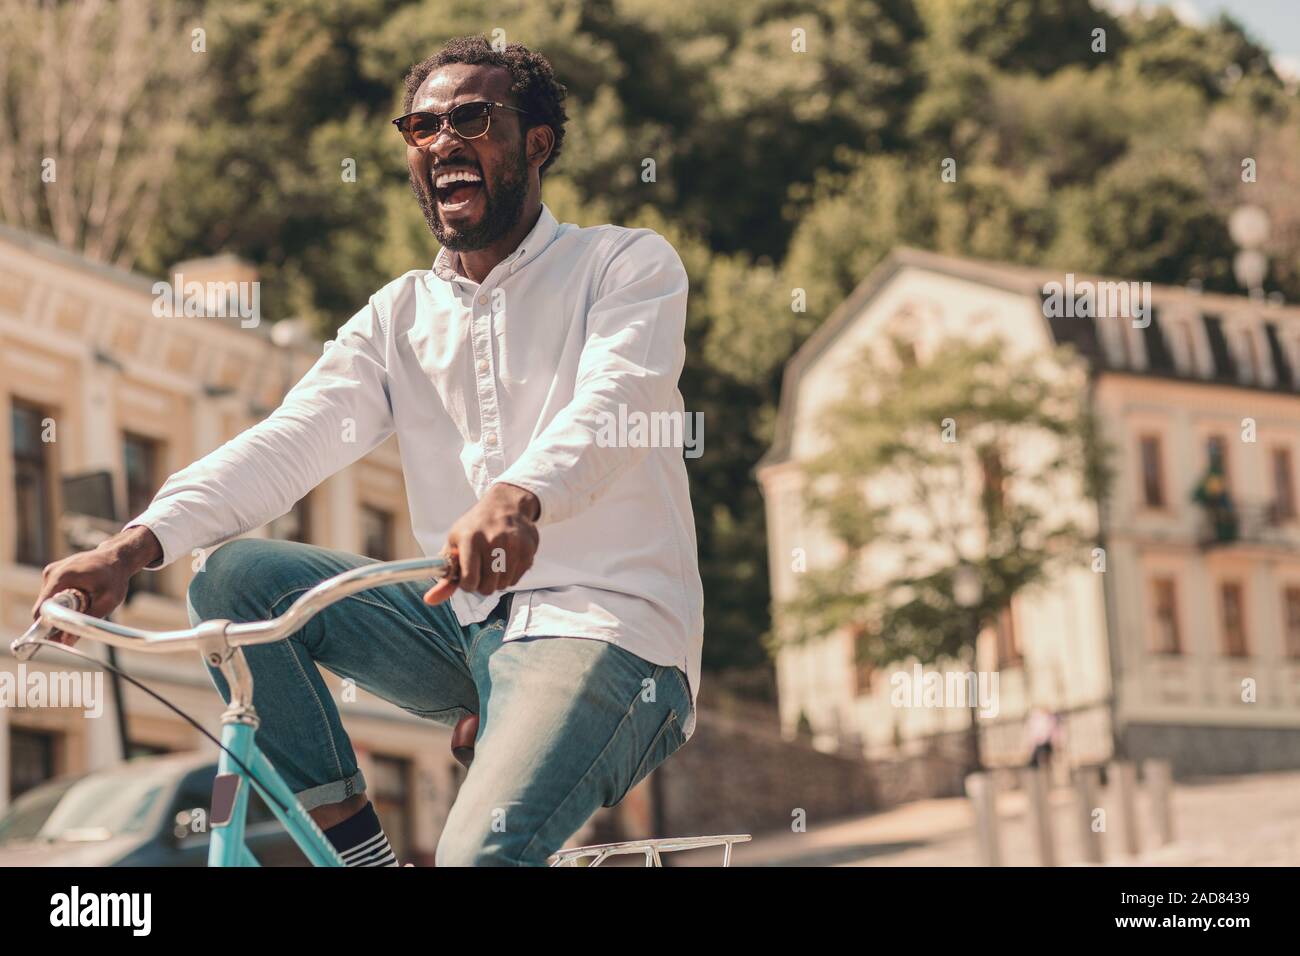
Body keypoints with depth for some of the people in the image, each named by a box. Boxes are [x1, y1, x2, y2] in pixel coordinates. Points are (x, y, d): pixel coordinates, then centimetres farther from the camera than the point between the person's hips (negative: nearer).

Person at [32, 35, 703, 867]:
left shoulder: (629, 263, 0)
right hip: (465, 630, 6)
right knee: (234, 576, -8)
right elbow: (288, 443, -1)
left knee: (482, 853, -32)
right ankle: (355, 845, -5)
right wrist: (136, 545, -18)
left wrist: (519, 496, -44)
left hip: (607, 626, -6)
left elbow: (610, 406, -21)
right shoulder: (400, 316, 14)